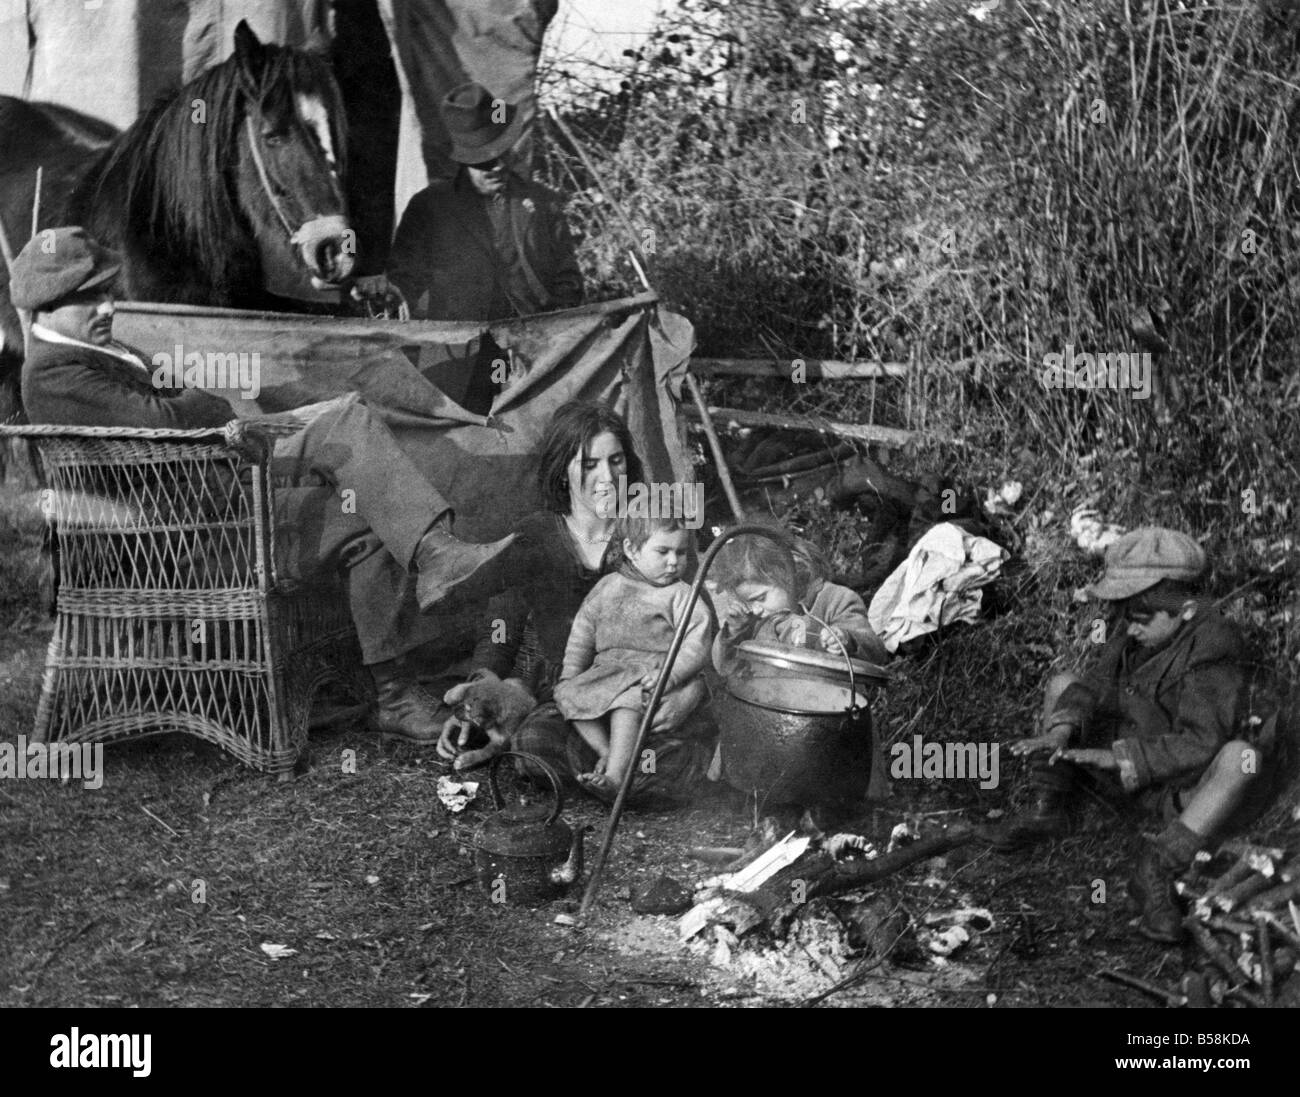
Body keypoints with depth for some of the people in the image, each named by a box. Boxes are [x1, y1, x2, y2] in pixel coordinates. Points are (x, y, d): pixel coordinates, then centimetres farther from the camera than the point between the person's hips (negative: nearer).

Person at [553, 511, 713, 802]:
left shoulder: (681, 596, 2)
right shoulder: (608, 587, 15)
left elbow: (697, 643, -9)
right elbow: (582, 634, 18)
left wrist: (669, 675, -23)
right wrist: (570, 675, 8)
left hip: (652, 673, -6)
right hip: (607, 670, 6)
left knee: (627, 700, -34)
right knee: (567, 694, -14)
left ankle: (615, 776, -41)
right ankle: (607, 752, -22)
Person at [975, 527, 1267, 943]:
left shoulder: (1214, 647, -24)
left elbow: (1200, 742, -29)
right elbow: (1095, 685, -7)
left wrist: (1120, 757, -36)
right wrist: (1062, 730, -27)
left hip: (1181, 787, -6)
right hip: (1123, 769, 7)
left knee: (1243, 756, -36)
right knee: (1062, 685, 4)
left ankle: (1157, 868, -34)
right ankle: (1045, 812, -5)